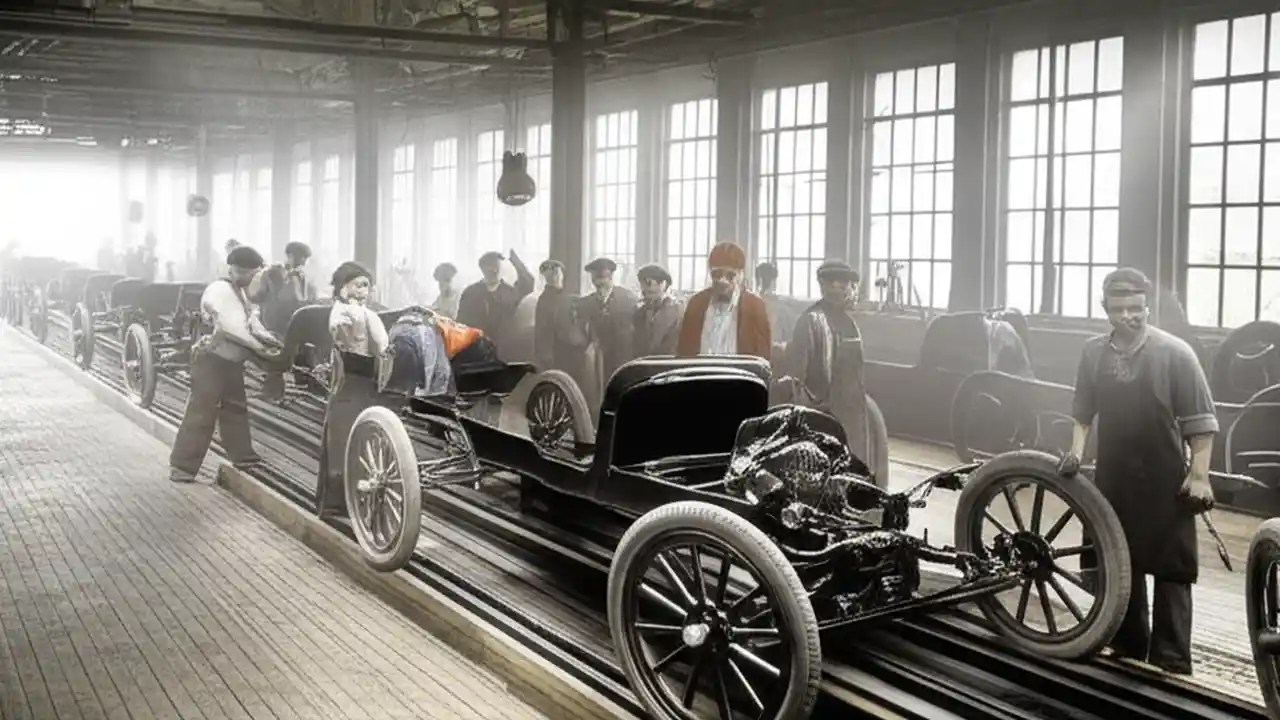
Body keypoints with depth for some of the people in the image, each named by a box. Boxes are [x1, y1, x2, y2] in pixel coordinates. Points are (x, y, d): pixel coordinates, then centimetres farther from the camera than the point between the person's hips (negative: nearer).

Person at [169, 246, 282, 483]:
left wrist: (271, 340, -10)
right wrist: (261, 349, -22)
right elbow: (232, 329, -25)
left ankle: (243, 457, 28)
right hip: (212, 360, -9)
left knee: (236, 410, 17)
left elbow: (251, 322, 6)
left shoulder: (239, 292, 11)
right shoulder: (219, 291, -20)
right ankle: (182, 466, -1)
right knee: (201, 413, -6)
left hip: (232, 361, 9)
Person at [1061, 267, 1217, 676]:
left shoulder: (1175, 353, -10)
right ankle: (1128, 650, 29)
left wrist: (1199, 475, -14)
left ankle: (1171, 665, 4)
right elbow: (1083, 412, 14)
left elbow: (1201, 422, -8)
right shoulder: (1094, 353, 2)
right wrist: (1076, 450, -1)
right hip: (1113, 480, 4)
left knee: (1170, 572, -1)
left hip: (1165, 484, -4)